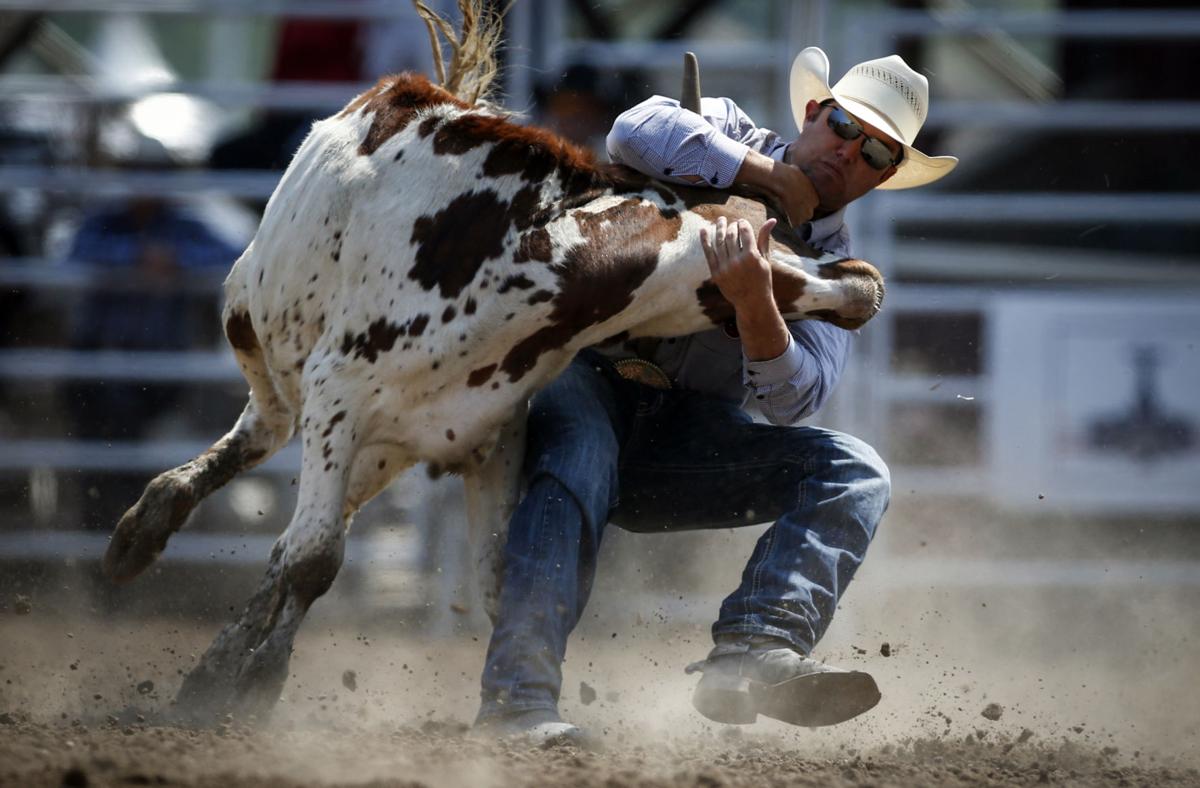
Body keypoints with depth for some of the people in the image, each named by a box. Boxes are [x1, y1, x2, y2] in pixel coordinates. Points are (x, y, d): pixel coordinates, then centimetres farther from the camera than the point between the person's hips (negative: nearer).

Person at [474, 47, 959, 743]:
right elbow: (639, 130, -21)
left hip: (683, 440, 4)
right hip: (588, 378, -4)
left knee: (855, 472, -15)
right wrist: (778, 179, -13)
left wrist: (755, 306, -34)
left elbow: (792, 398, -13)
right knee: (577, 463, -36)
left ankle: (754, 655, -40)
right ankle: (516, 700, -45)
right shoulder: (724, 133, 5)